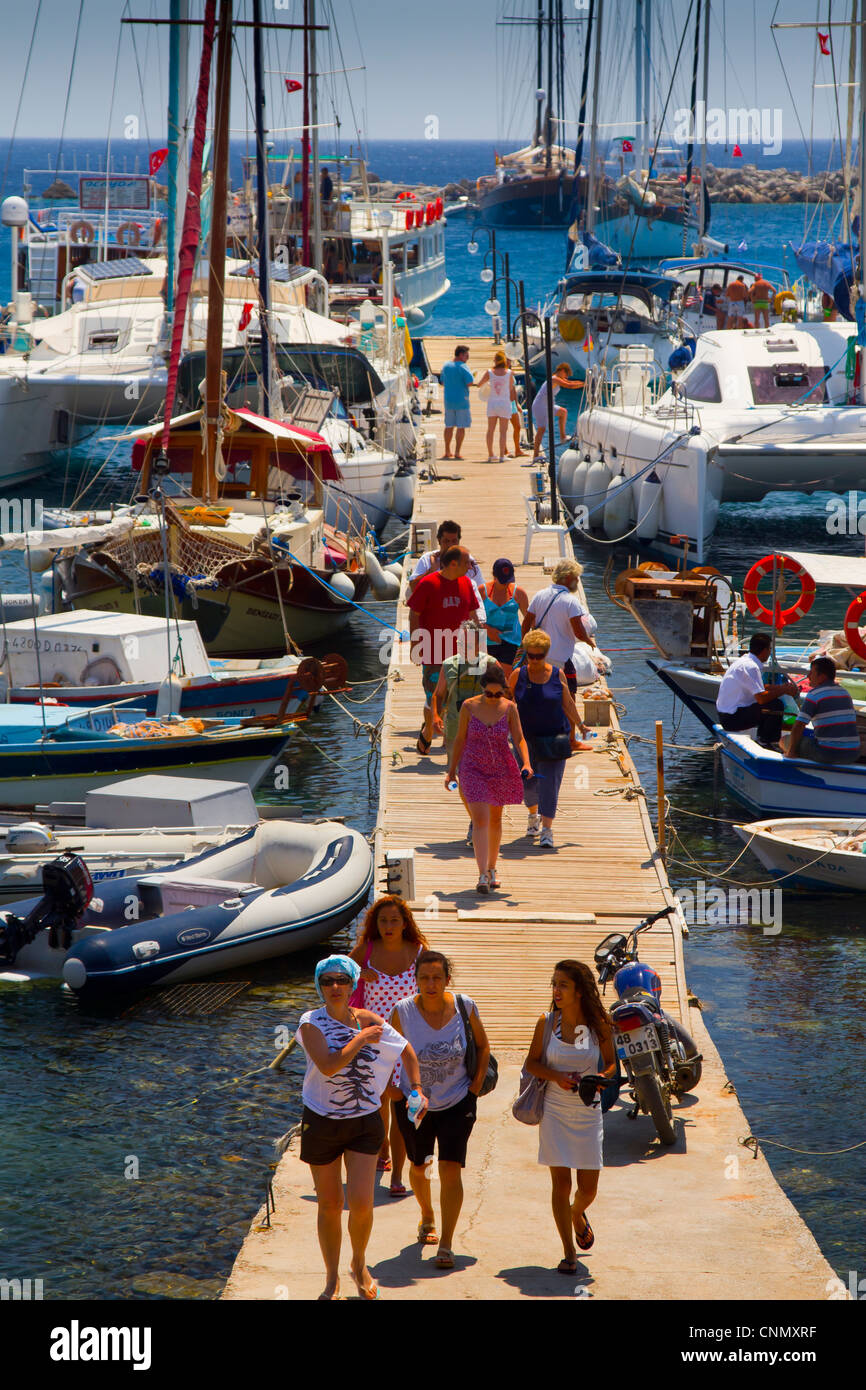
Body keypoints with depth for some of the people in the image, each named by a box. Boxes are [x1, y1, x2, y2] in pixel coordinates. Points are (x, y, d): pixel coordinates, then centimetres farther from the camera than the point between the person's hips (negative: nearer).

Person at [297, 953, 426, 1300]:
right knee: (329, 1205, 7)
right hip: (322, 1123, -1)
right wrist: (361, 1039, -17)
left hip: (364, 1122, 2)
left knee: (361, 1203, -8)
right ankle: (332, 1279, 25)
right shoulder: (312, 1023, -10)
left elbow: (408, 1052, 17)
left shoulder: (369, 1021, 0)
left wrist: (416, 1089, 8)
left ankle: (360, 1264, 21)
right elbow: (328, 1065, -26)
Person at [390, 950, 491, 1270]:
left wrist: (476, 1085, -3)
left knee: (450, 1169, -12)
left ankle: (446, 1245, -6)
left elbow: (483, 1046, 4)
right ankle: (427, 1217, 48)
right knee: (419, 1167, 18)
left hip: (457, 1102, -1)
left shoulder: (464, 1007, -13)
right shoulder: (403, 1011, -15)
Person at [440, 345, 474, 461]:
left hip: (448, 400, 6)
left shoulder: (446, 366, 8)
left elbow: (442, 381, 18)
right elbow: (470, 383, -19)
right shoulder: (463, 367, -13)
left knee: (449, 426, 14)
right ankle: (457, 452, -4)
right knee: (461, 427, 0)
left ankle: (447, 452, 17)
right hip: (461, 400, -6)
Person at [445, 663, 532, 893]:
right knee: (480, 820, -13)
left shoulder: (509, 708, -5)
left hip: (500, 770, 2)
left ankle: (492, 869, 32)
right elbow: (460, 739, 2)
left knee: (495, 820, 15)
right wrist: (451, 771, 4)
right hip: (474, 770, -2)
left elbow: (519, 739, -5)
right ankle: (482, 876, -18)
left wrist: (526, 763, -22)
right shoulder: (469, 706, -7)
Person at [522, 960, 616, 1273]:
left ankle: (577, 1214, 40)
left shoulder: (598, 1024, -4)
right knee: (560, 1182, -3)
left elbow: (611, 1063, 6)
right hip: (555, 1110, 0)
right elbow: (532, 1063, 3)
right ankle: (568, 1253, 8)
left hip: (588, 1111, 0)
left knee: (588, 1188, 3)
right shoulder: (547, 1023, -3)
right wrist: (556, 1076, -15)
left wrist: (602, 1077, -16)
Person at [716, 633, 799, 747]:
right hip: (732, 719, -10)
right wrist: (784, 690, -11)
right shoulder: (750, 667, -19)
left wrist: (781, 687, 10)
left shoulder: (744, 660, 11)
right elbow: (761, 698, -25)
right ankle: (766, 743, -6)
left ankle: (761, 738, 18)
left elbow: (759, 689, 21)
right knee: (776, 705, -17)